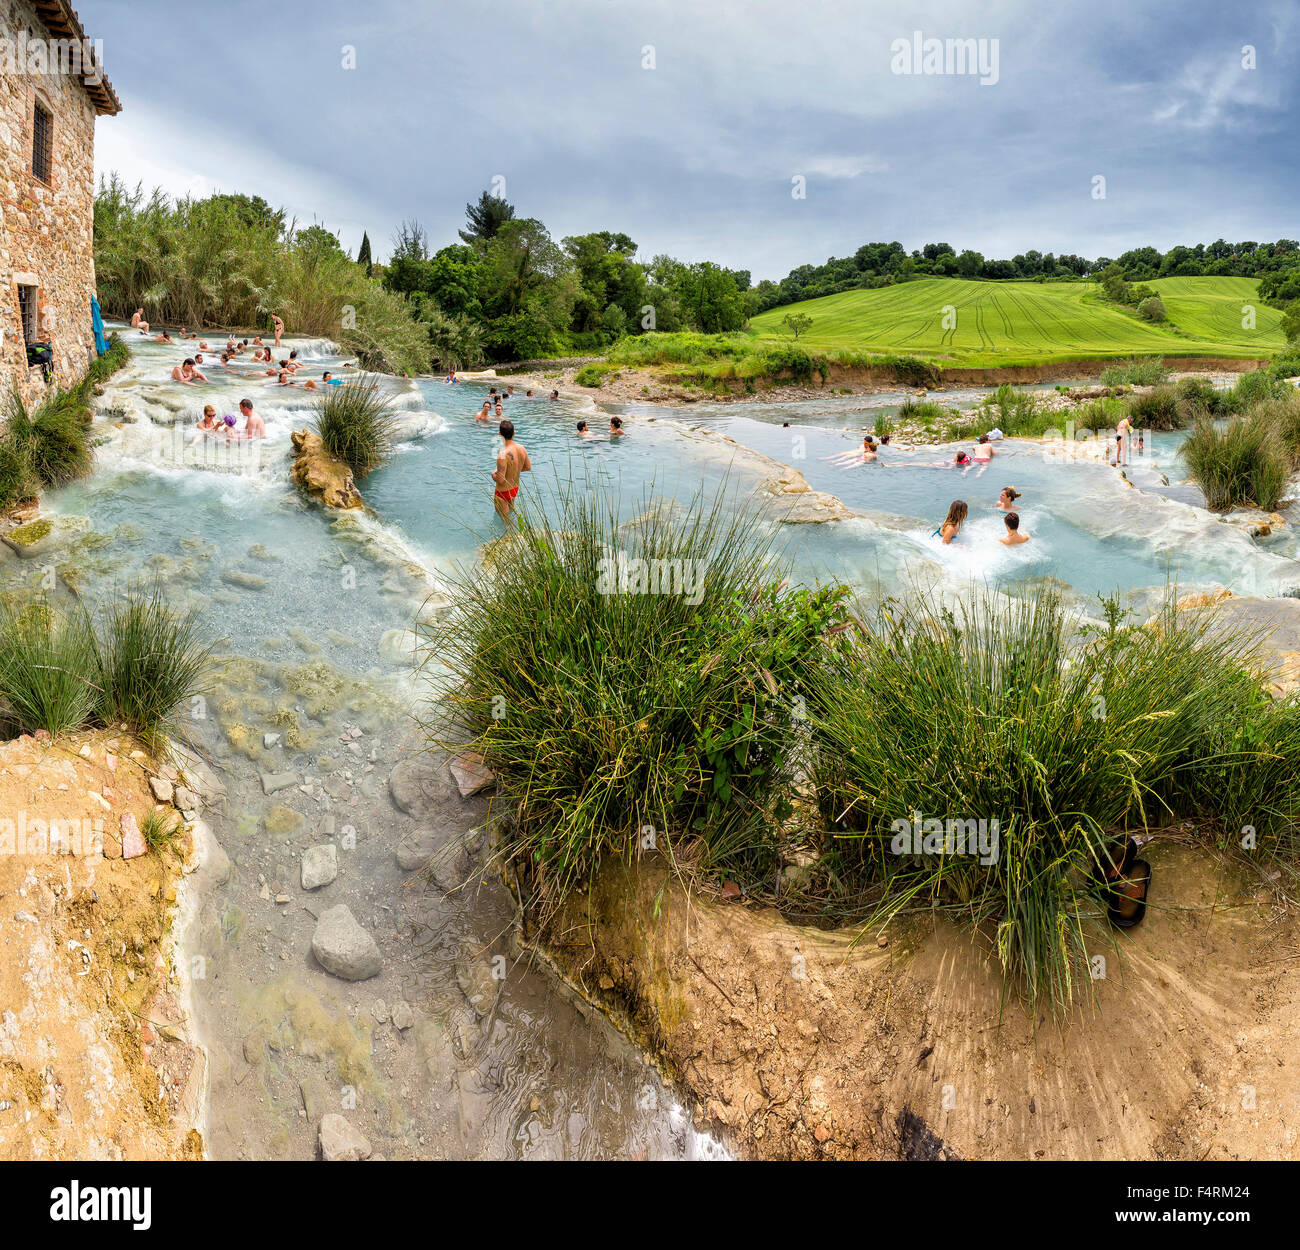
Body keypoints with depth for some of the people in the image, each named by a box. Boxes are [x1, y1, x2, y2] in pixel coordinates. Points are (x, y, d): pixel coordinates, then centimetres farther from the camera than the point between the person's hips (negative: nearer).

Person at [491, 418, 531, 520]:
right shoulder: (521, 448, -9)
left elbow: (500, 480, -31)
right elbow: (528, 467, 7)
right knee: (510, 513, 32)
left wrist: (493, 474, -9)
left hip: (503, 492, -7)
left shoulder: (503, 454, -33)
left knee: (506, 521, 10)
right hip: (515, 489, 7)